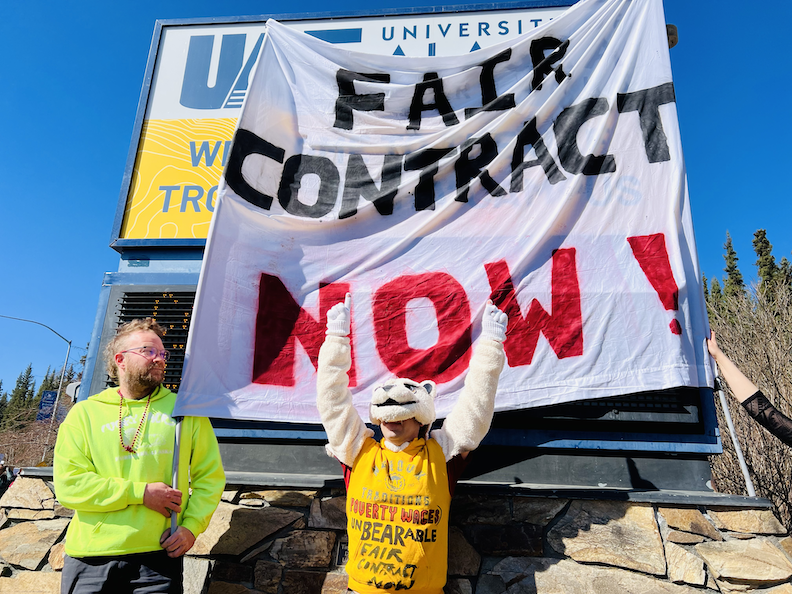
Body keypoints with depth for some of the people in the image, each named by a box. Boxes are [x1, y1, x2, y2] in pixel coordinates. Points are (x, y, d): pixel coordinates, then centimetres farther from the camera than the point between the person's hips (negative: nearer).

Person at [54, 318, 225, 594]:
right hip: (90, 558, 0)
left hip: (159, 554, 0)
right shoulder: (84, 413, 5)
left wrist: (192, 526, -8)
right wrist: (141, 493, -13)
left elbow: (209, 476, 6)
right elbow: (69, 484, -5)